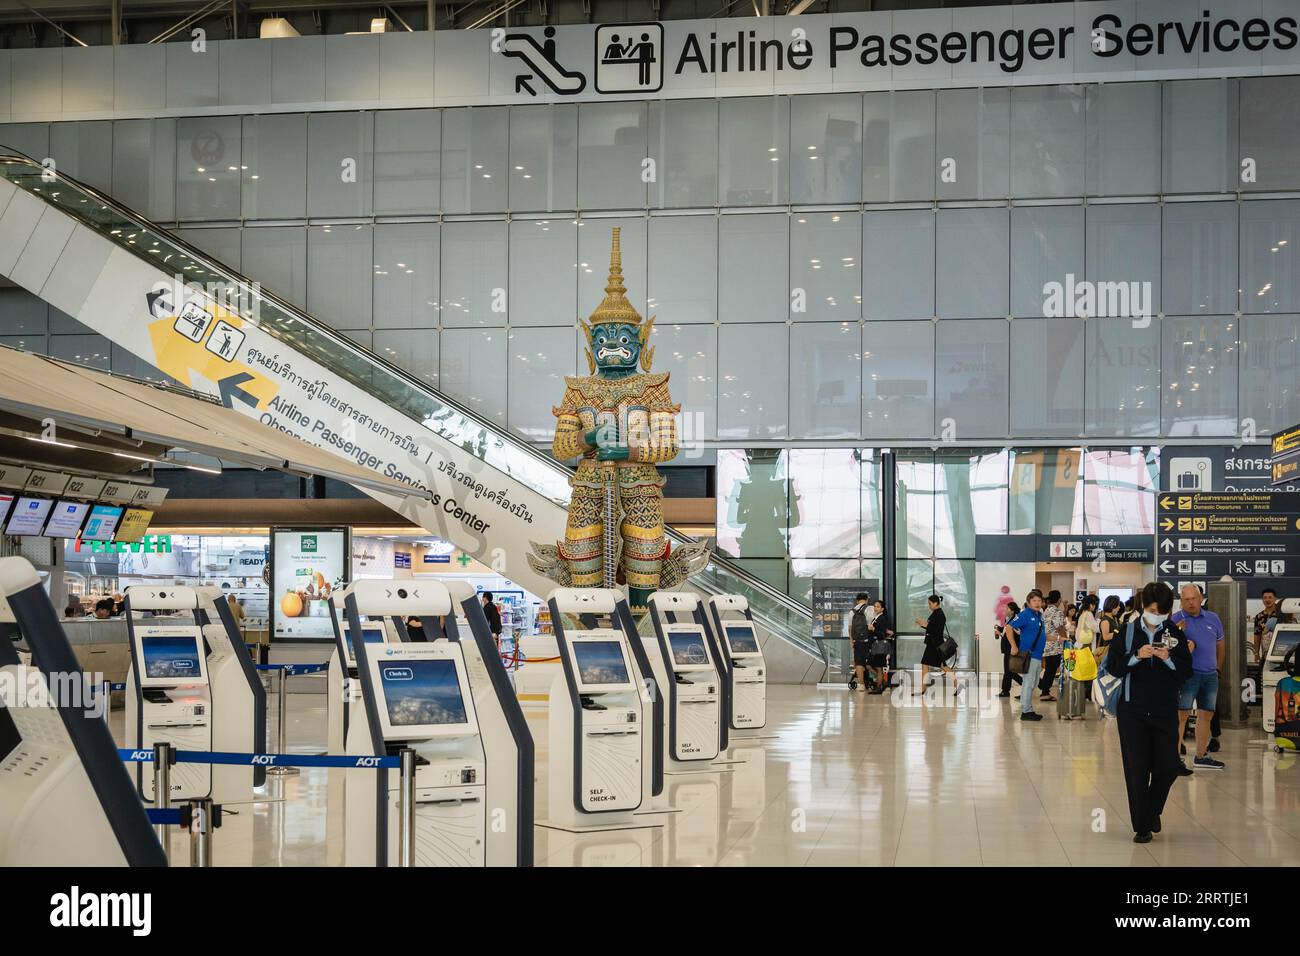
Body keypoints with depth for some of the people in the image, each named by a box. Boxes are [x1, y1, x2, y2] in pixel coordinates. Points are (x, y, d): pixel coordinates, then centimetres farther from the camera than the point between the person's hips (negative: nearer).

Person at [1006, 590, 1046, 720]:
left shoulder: (1039, 615, 13)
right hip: (1029, 654, -9)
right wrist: (1014, 646, -18)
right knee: (1028, 683, -6)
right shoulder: (1025, 614, -11)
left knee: (1032, 684, 13)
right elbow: (1009, 628, -17)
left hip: (1038, 655, 9)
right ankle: (1026, 711, -2)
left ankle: (1029, 710, 20)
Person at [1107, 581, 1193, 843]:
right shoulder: (1128, 631, 0)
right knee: (1137, 769, 0)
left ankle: (1152, 809, 30)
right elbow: (1113, 667, -4)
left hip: (1165, 710, 1)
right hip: (1132, 710, -1)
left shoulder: (1174, 633, 3)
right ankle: (1142, 826, 10)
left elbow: (1186, 672, 1)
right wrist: (1137, 656, -18)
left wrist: (1168, 659, -17)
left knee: (1168, 767, 1)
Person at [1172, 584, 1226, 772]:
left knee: (1206, 715, 12)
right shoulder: (1176, 620, -6)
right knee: (1181, 714, -9)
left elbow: (1220, 644, 22)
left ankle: (1201, 757, 22)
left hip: (1210, 675, 6)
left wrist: (1218, 666, 23)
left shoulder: (1212, 618, 10)